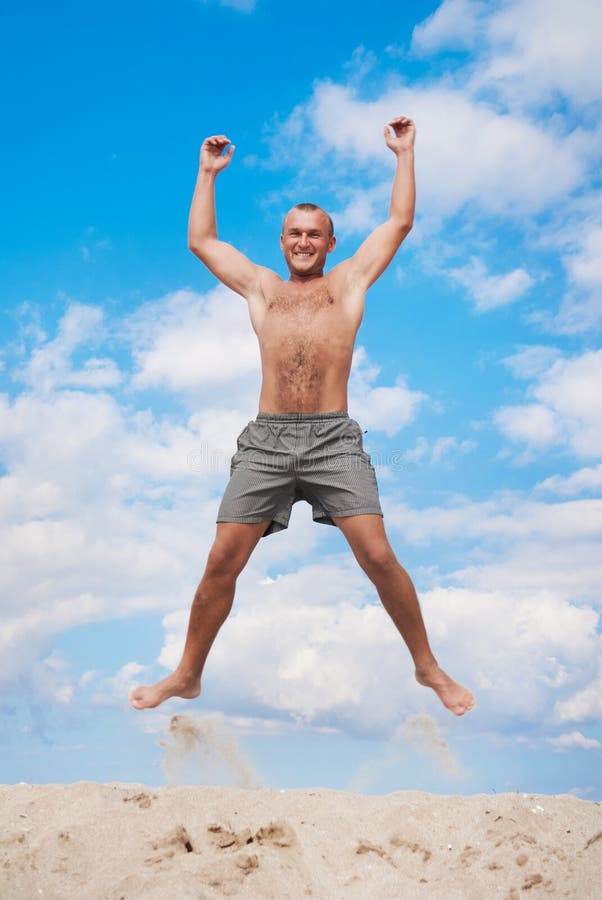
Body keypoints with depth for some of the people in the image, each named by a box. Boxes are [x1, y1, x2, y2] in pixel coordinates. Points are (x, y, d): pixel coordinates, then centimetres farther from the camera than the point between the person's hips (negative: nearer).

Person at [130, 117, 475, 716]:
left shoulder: (349, 281, 17)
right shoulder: (261, 287, 22)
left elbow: (400, 223, 18)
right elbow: (201, 241, 29)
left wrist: (404, 154, 22)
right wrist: (208, 172, 32)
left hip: (333, 438, -2)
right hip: (265, 441, 2)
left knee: (379, 558, -10)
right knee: (221, 564, -2)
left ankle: (428, 668, 8)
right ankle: (186, 676, 14)